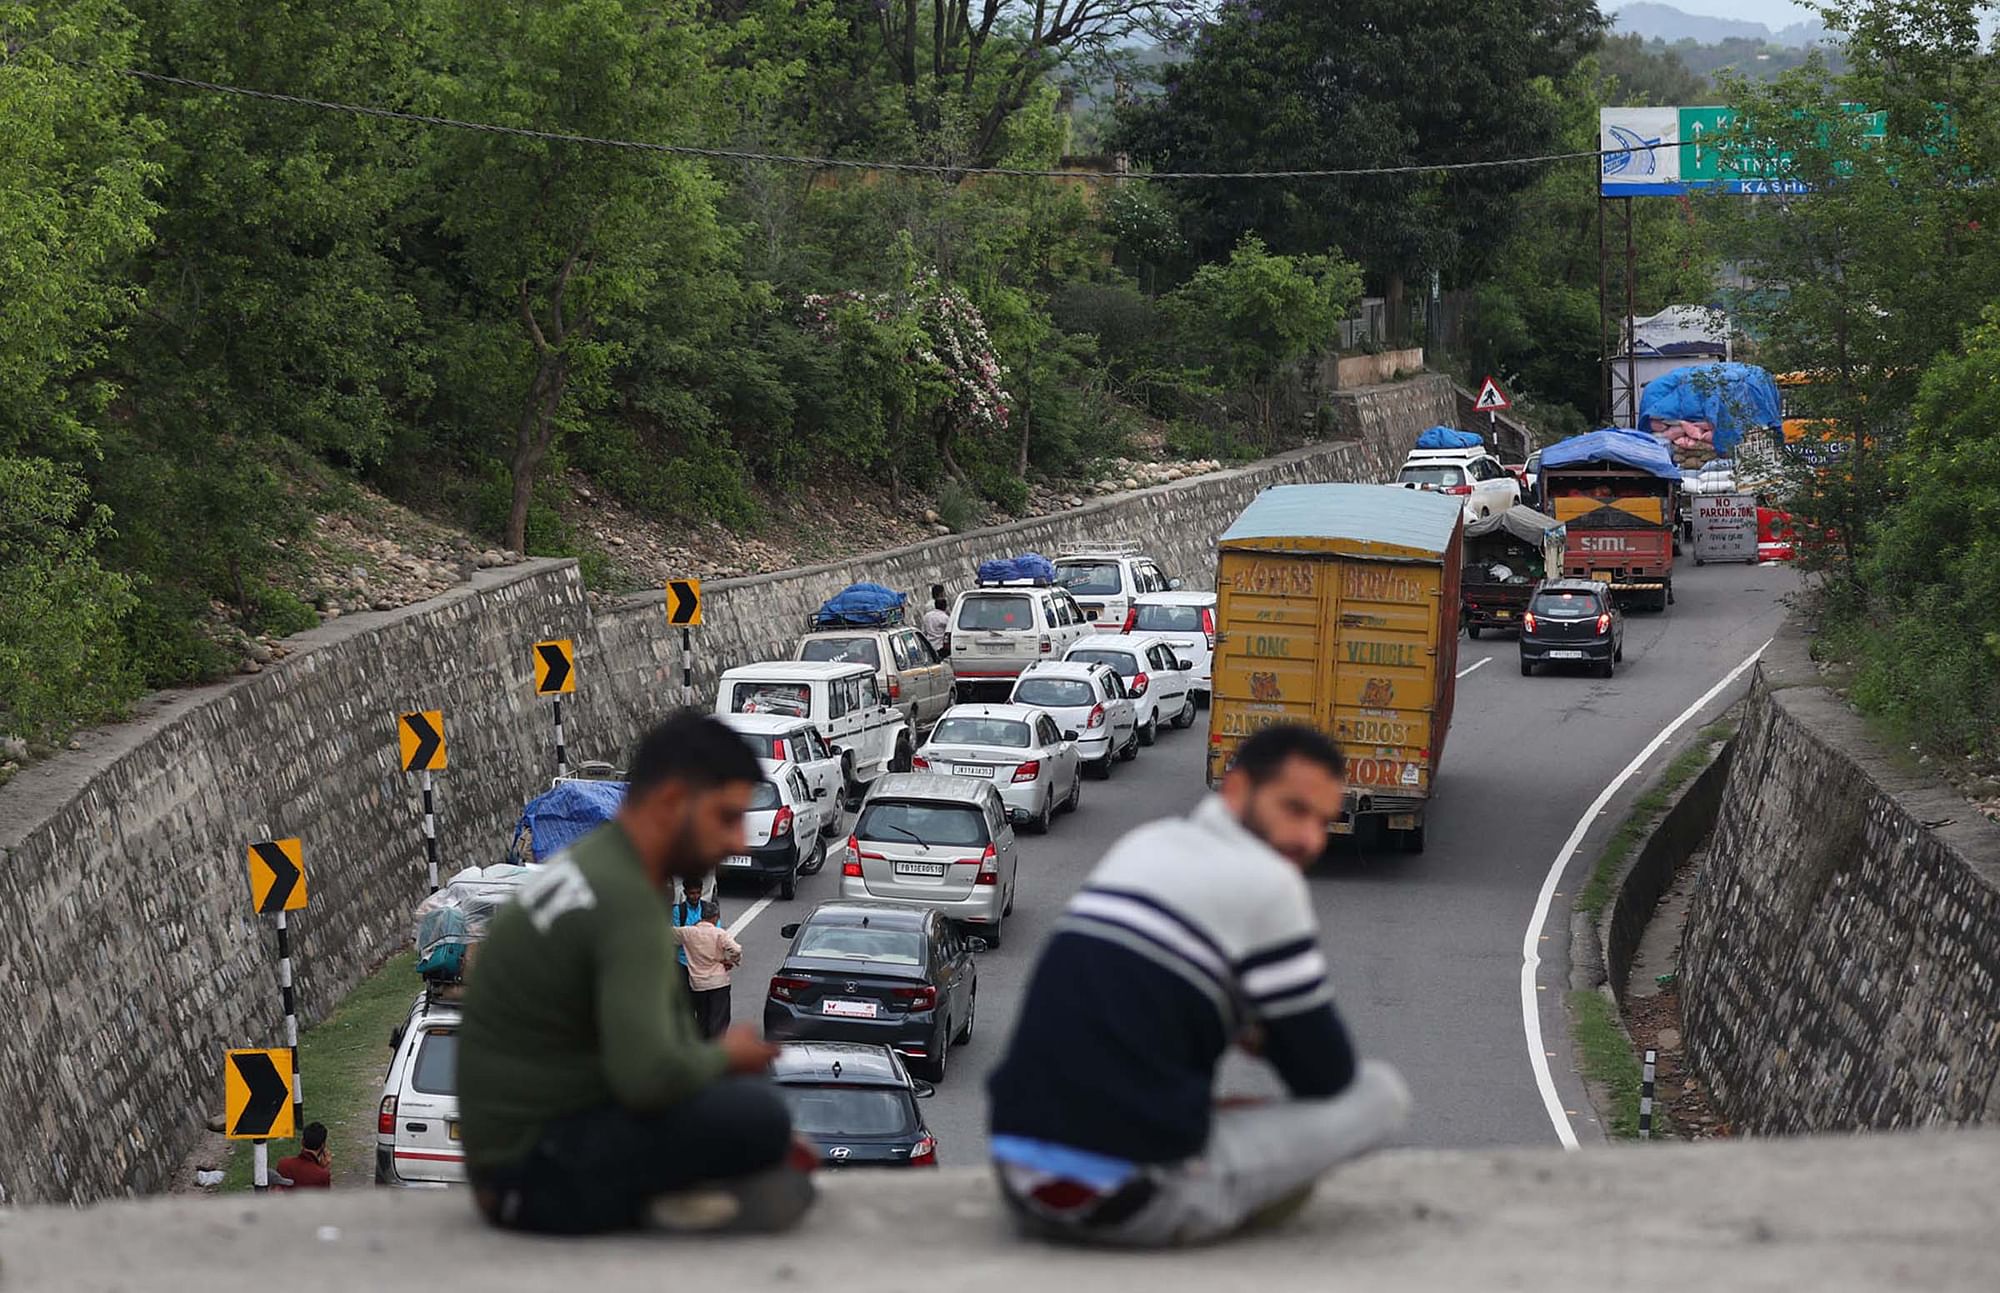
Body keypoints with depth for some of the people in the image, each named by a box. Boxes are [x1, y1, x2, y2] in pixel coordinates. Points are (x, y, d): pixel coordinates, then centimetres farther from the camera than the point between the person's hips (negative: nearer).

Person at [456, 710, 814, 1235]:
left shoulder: (592, 861, 10)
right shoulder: (628, 904, -21)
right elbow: (648, 1074, -32)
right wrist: (723, 1057, -11)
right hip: (538, 1173, -10)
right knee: (756, 1116, -23)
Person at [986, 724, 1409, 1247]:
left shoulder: (1143, 845, 18)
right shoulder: (1265, 882, -6)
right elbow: (1326, 1075, -1)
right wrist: (1262, 1034, 19)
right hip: (1130, 1200, -8)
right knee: (1381, 1091, 2)